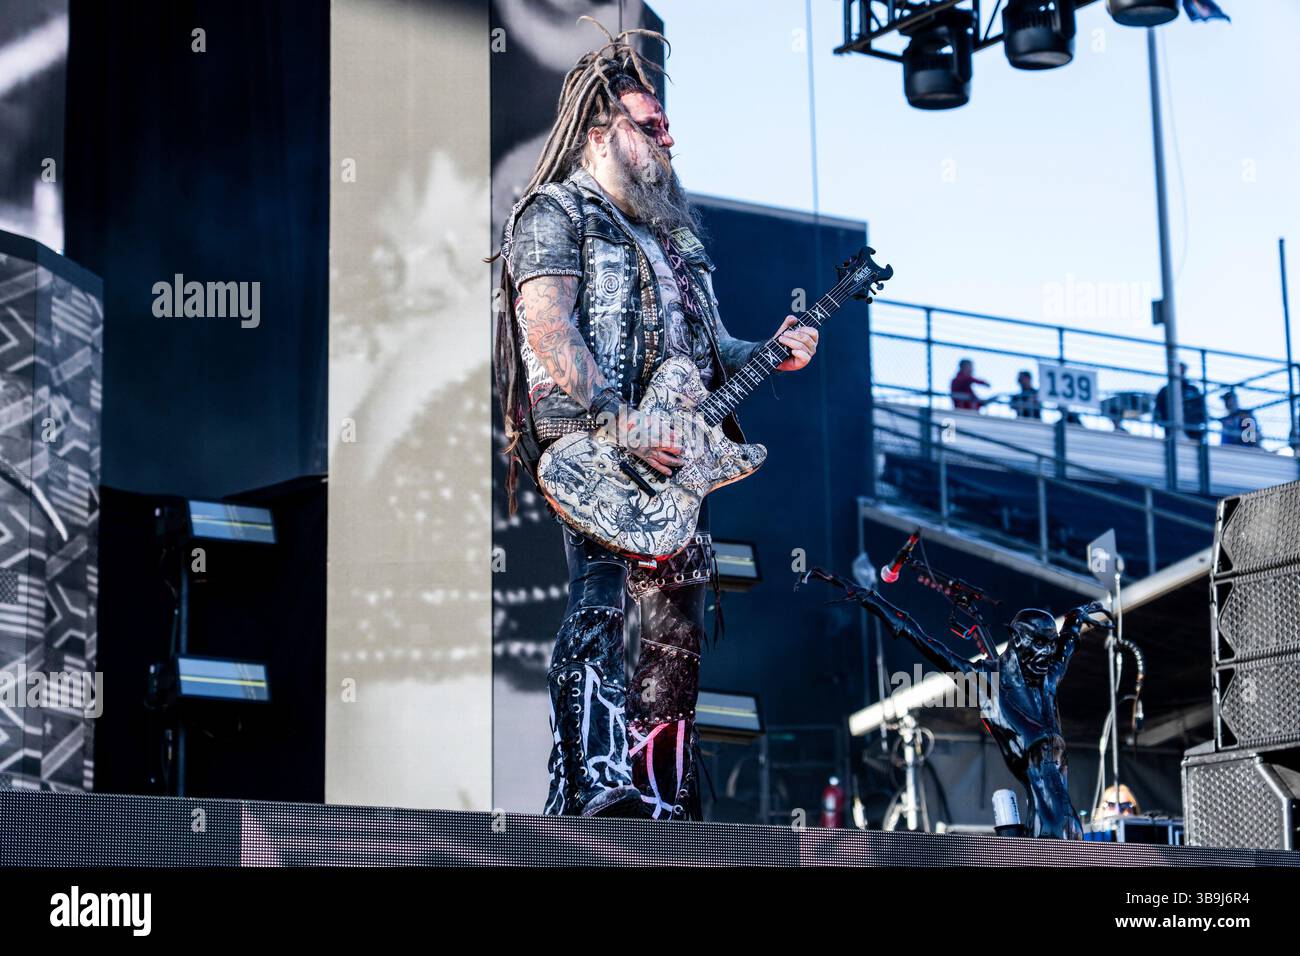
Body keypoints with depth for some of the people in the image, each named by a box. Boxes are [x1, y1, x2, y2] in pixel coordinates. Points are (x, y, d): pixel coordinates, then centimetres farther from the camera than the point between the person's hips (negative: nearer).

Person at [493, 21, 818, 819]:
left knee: (680, 628, 7)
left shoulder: (672, 231, 26)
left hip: (674, 458, 9)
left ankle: (664, 797, 13)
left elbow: (702, 345, 28)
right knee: (599, 610, -18)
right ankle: (593, 798, -25)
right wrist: (621, 424, -21)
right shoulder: (555, 214, 0)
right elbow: (548, 333, -13)